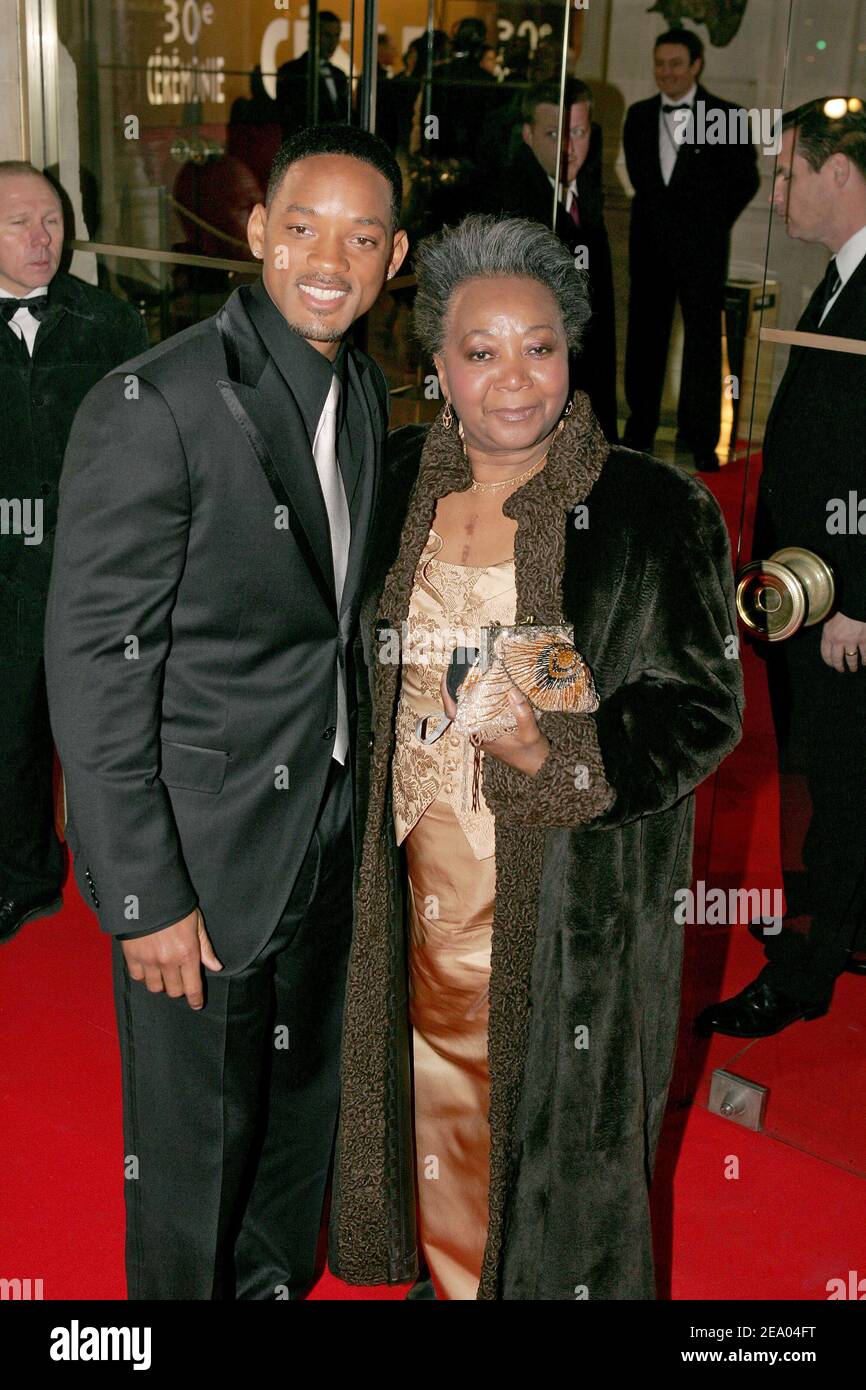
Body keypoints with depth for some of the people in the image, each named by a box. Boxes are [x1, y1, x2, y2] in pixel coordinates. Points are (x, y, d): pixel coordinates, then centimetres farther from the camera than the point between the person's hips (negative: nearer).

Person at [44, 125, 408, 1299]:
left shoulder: (364, 391, 5)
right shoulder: (153, 407, -20)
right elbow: (95, 670, -19)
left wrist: (367, 796, 10)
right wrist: (145, 897, -19)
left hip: (328, 834, 7)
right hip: (204, 850, -7)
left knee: (300, 1113, 24)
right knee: (196, 1137, 11)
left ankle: (278, 1281, 48)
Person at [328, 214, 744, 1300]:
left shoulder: (655, 511, -13)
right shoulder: (402, 482, 1)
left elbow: (703, 706, -13)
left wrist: (555, 755, -28)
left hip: (566, 900, -4)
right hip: (424, 882, 5)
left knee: (555, 1127, 12)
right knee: (441, 1102, 22)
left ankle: (562, 1278, 39)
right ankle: (449, 1275, 47)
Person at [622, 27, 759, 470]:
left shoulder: (725, 117, -4)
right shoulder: (639, 115, 8)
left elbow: (746, 180, 3)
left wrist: (712, 225, 3)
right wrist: (656, 219, 13)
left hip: (701, 247, -4)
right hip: (651, 242, 4)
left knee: (703, 339, -2)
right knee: (645, 335, 8)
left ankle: (701, 439, 3)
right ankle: (640, 429, 18)